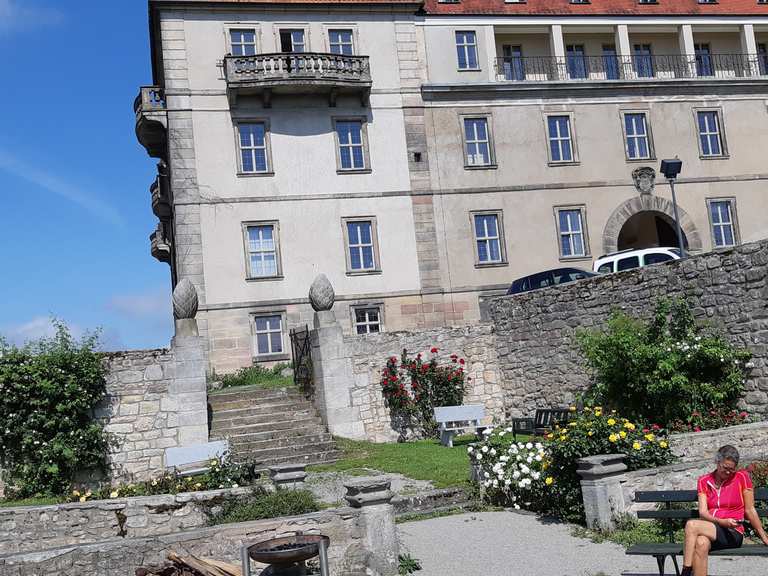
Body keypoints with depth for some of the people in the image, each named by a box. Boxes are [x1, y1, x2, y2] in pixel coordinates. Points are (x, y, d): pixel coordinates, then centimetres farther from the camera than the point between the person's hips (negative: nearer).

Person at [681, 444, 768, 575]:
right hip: (708, 529, 3)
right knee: (701, 543, -37)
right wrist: (722, 522, -17)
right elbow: (703, 512, 1)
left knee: (691, 525, -31)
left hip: (733, 534, -3)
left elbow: (749, 510, 6)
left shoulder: (742, 477, 3)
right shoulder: (704, 481, 11)